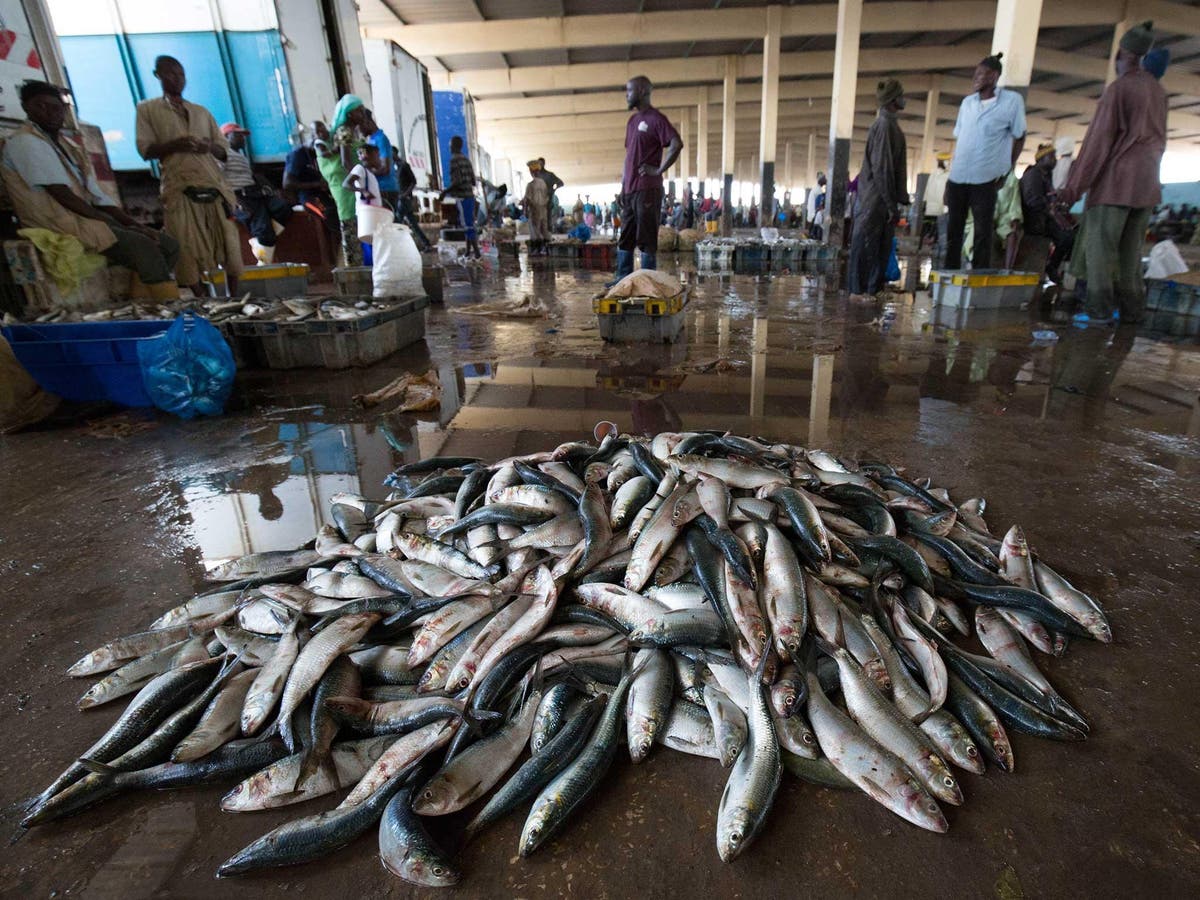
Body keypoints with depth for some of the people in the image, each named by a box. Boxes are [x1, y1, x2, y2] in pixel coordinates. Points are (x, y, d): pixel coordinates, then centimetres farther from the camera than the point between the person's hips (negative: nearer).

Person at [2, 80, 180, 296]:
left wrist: (135, 225, -2)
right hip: (61, 226, -8)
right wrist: (109, 222, -16)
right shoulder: (25, 142, -5)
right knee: (144, 246, -27)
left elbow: (98, 198, 13)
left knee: (169, 245, -3)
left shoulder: (71, 147, 20)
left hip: (89, 220, 8)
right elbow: (63, 197, -14)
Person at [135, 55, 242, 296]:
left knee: (229, 245, -3)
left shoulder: (202, 112, 22)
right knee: (188, 251, -7)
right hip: (180, 191, -3)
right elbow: (145, 149, 3)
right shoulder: (147, 109, 12)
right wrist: (174, 144, -14)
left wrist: (210, 147, -6)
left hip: (214, 188, 3)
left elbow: (224, 151, 17)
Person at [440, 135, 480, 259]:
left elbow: (457, 181, -20)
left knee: (468, 226, -10)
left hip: (462, 197, -9)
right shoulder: (466, 159, 15)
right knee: (469, 225, 11)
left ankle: (477, 253, -15)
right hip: (470, 195, 9)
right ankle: (468, 252, 15)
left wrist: (445, 192, -8)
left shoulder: (454, 159, -10)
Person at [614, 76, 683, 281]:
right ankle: (623, 279, 14)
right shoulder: (632, 121, 20)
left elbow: (677, 144, -16)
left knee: (646, 239, -5)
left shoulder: (655, 118, -6)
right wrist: (623, 185, 17)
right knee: (625, 238, 9)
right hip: (629, 189, 9)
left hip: (647, 189, -8)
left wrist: (659, 170, -15)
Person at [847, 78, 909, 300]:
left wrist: (897, 199, 19)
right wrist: (891, 204, -19)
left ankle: (873, 288, 17)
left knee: (883, 246, 11)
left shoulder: (889, 123, 16)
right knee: (866, 244, -5)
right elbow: (881, 168, -19)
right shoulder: (884, 125, -14)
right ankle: (857, 290, 0)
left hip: (883, 199, 10)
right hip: (876, 199, -10)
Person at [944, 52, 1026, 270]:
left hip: (985, 178, -4)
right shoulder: (967, 102, 11)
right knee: (953, 231, 7)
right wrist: (951, 170, 12)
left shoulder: (1012, 100, -2)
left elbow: (1019, 137, 3)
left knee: (983, 232, -2)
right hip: (957, 176, 5)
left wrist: (1007, 170, -3)